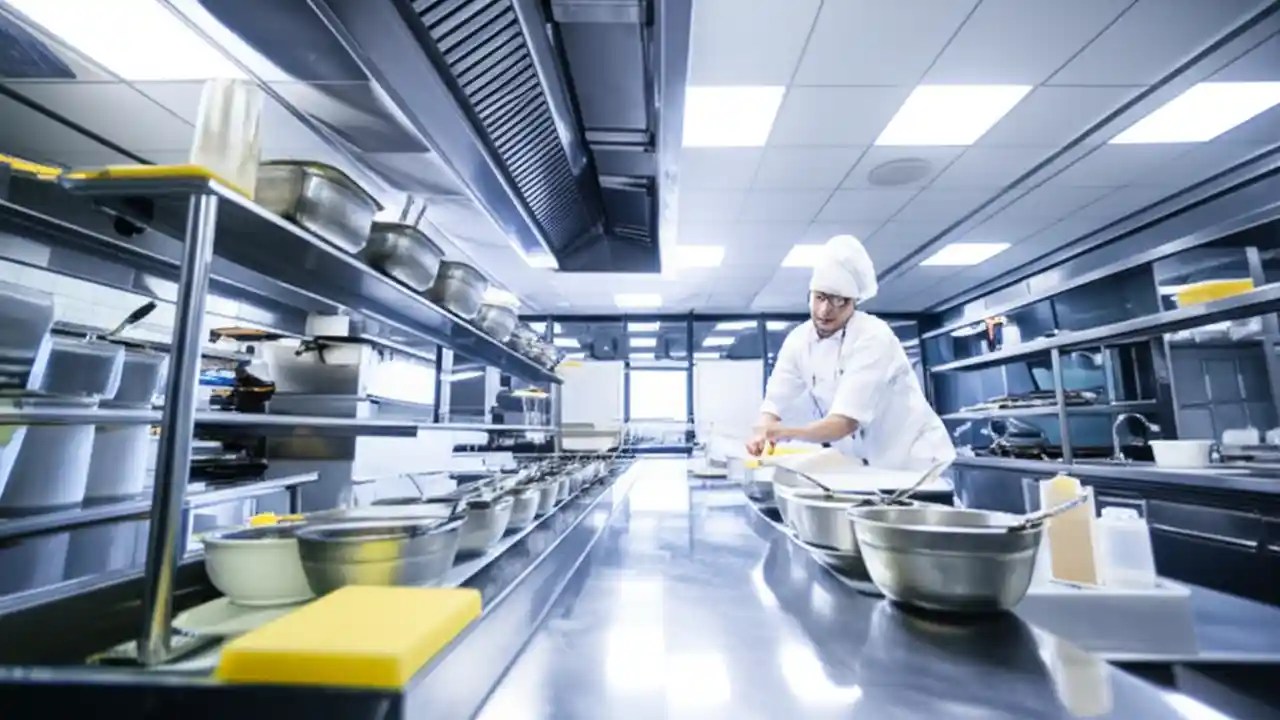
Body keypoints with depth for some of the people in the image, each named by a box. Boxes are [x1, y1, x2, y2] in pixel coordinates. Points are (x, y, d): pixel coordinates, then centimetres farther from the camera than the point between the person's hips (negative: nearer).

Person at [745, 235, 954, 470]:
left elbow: (847, 421, -32)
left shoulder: (874, 337, -23)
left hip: (914, 461, -4)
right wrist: (763, 435, -31)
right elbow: (774, 406, -9)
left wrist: (789, 432, -49)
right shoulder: (798, 341, -7)